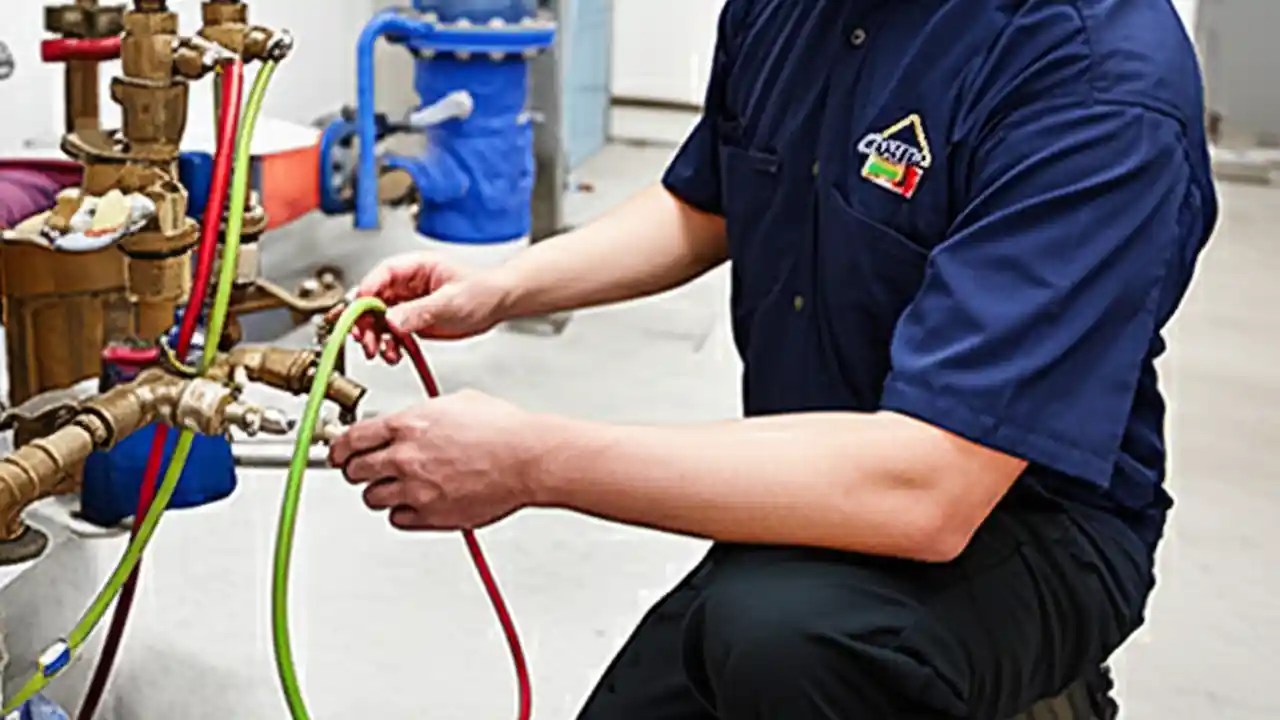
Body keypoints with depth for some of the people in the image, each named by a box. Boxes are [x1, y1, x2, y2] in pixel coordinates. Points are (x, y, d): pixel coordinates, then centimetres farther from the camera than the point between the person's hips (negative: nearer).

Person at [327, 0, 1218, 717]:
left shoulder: (1102, 80, -28)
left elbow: (926, 491, -34)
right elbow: (701, 209, 16)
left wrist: (536, 462, -30)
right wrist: (501, 287, -1)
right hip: (814, 493, 7)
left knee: (780, 626, -35)